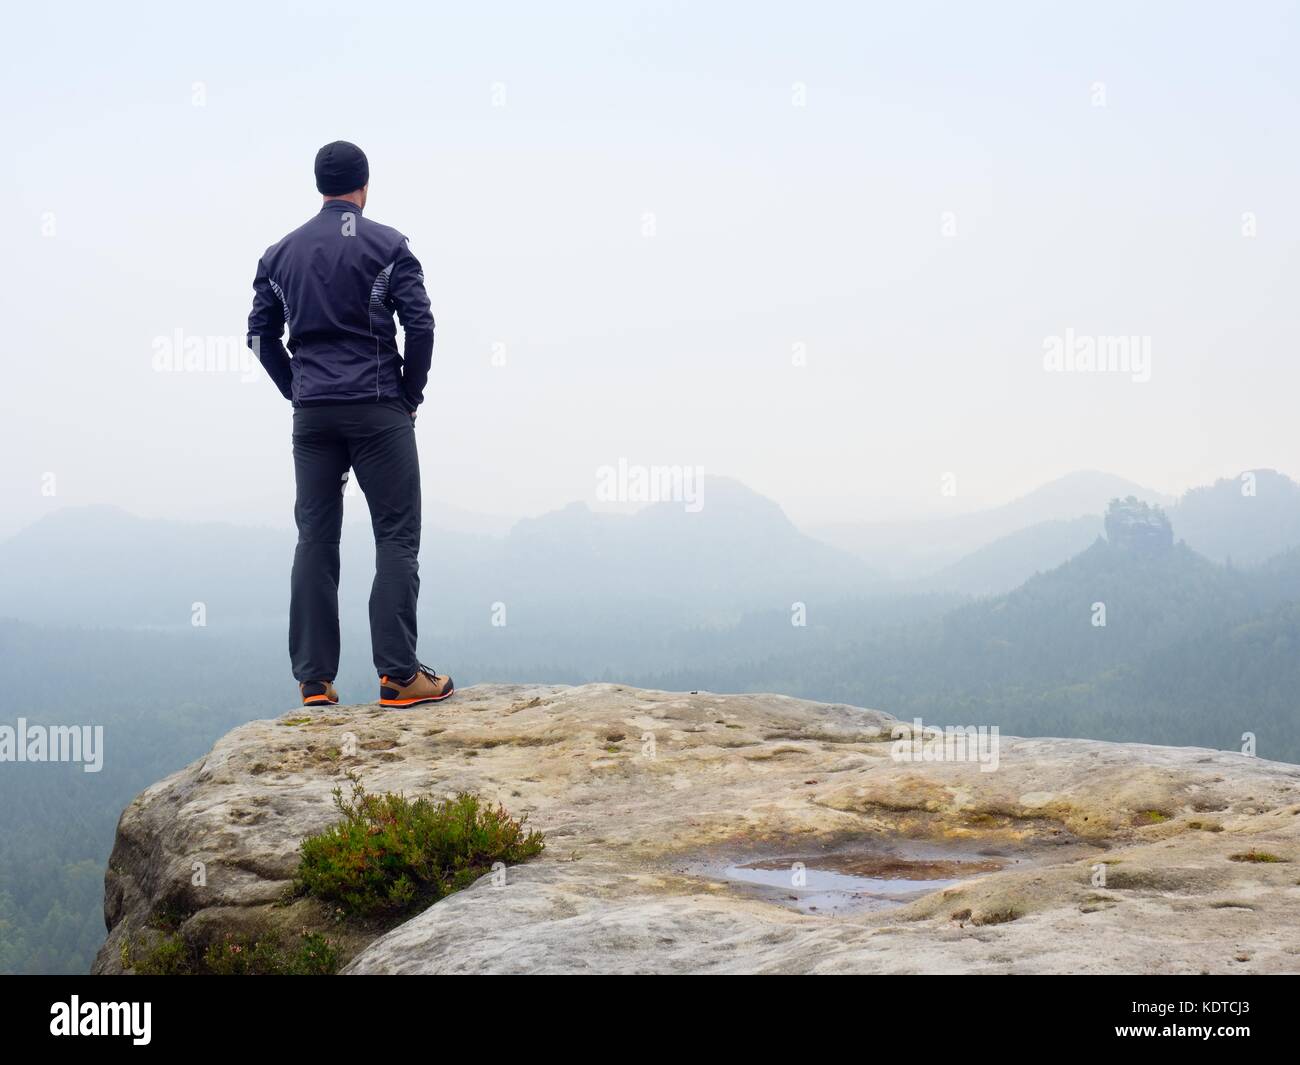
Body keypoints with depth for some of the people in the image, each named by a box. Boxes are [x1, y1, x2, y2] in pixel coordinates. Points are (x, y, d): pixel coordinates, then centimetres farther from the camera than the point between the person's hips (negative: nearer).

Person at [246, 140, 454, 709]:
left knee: (315, 540, 6)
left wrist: (298, 392, 14)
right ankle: (398, 674, -7)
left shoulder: (280, 253, 10)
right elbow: (420, 325, -9)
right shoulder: (386, 245, -3)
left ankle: (314, 679, 4)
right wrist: (411, 396, 3)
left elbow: (261, 335, 10)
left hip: (311, 416, 4)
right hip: (378, 411, -4)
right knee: (396, 537, -1)